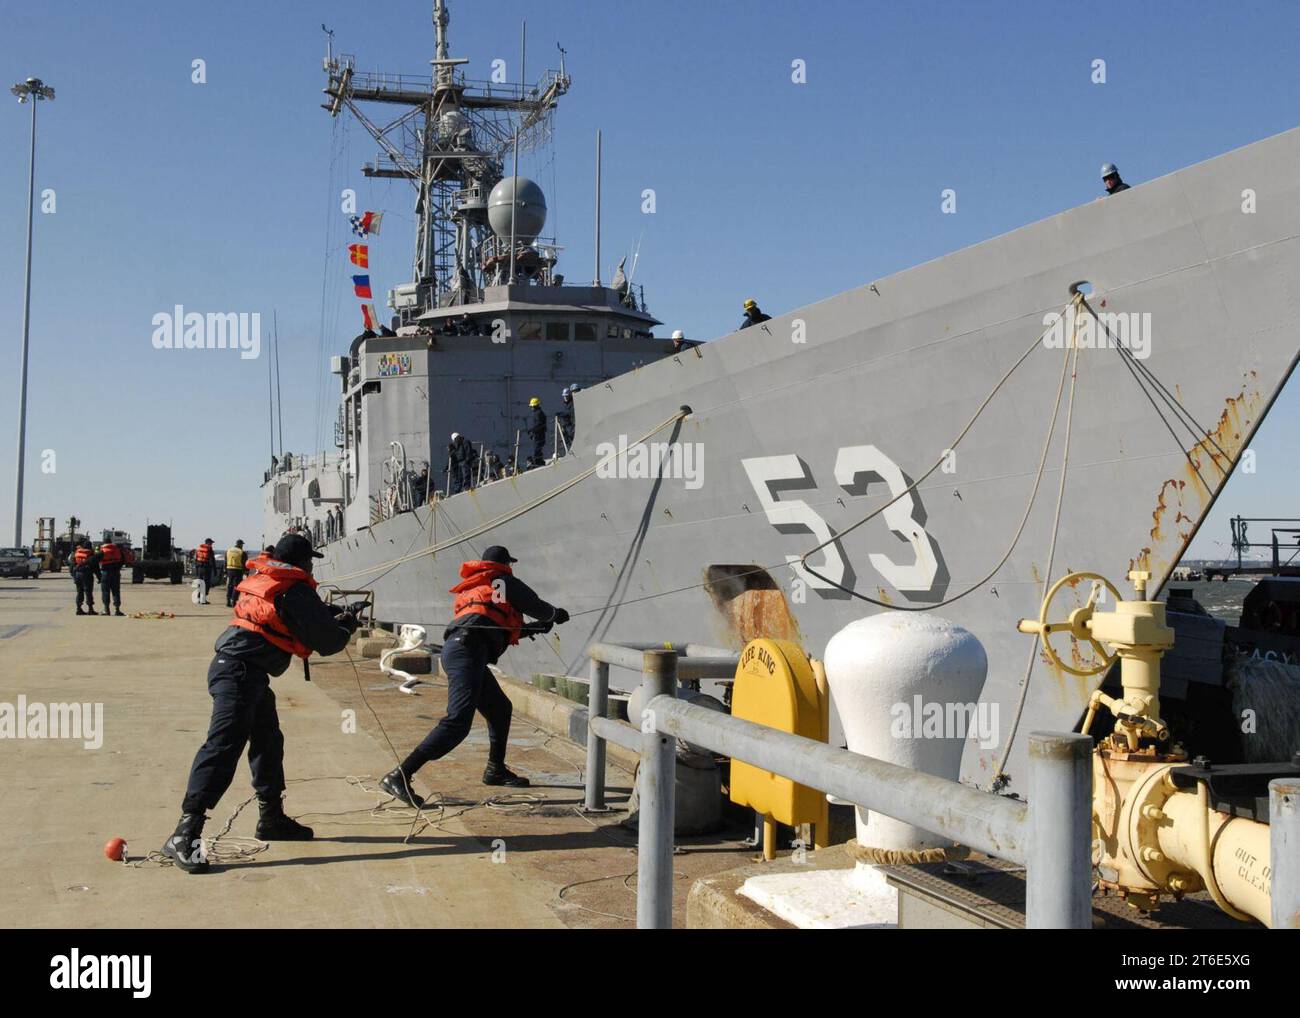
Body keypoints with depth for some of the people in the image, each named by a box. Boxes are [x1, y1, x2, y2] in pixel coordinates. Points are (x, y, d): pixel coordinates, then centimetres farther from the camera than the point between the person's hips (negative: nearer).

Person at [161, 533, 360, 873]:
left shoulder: (265, 579, 18)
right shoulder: (296, 590, -8)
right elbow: (327, 642, -3)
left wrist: (334, 613, 25)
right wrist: (347, 626, 16)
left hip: (239, 670, 10)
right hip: (241, 671, -10)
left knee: (268, 741, 21)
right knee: (223, 747, -17)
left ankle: (272, 819, 33)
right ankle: (185, 835, -25)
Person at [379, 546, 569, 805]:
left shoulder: (475, 587, 35)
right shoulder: (505, 581, 13)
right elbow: (536, 606, 18)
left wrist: (533, 628, 45)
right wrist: (557, 614, 38)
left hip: (455, 648, 9)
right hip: (467, 650, -9)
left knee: (501, 709, 25)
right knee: (457, 723, -20)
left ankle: (496, 770, 35)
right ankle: (399, 776, -28)